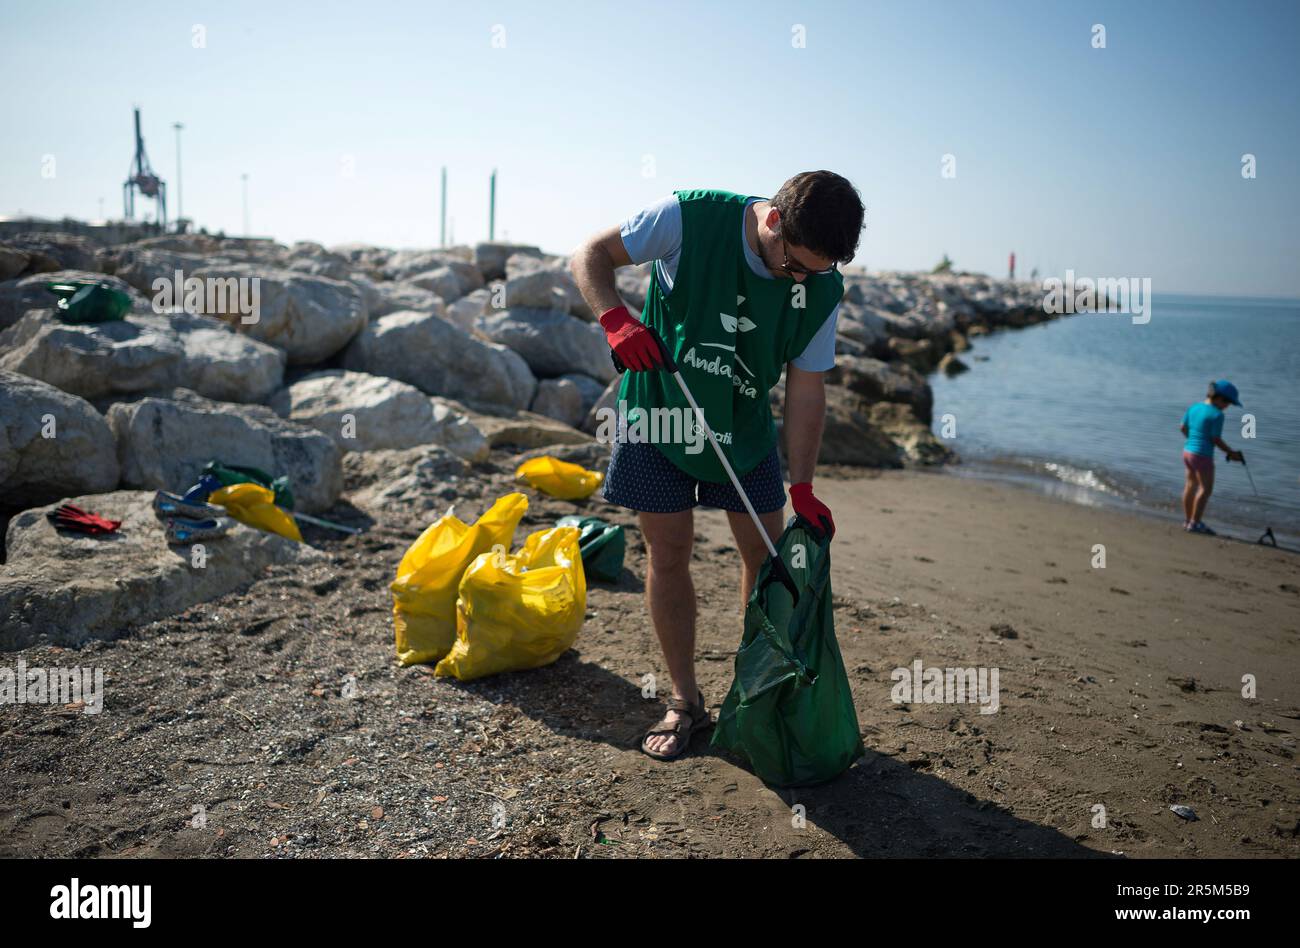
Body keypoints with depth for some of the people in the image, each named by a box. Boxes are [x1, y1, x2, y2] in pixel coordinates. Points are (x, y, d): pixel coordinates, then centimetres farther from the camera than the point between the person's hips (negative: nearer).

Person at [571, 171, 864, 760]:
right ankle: (685, 701, 14)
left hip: (743, 425, 3)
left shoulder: (822, 290, -14)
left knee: (767, 553, 3)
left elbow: (805, 388, -8)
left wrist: (802, 489, -12)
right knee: (669, 554, -1)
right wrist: (615, 317, -32)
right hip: (659, 408, -2)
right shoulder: (690, 217, -23)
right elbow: (592, 255, -13)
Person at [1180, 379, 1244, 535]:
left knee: (1191, 485, 16)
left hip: (1187, 451, 8)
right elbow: (1215, 439, -16)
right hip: (1202, 456, -8)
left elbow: (1183, 428, 11)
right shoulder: (1216, 415, -16)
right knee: (1206, 489, 0)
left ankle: (1187, 520, 22)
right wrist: (1231, 453, -5)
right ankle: (1195, 523, -1)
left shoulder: (1194, 407, 5)